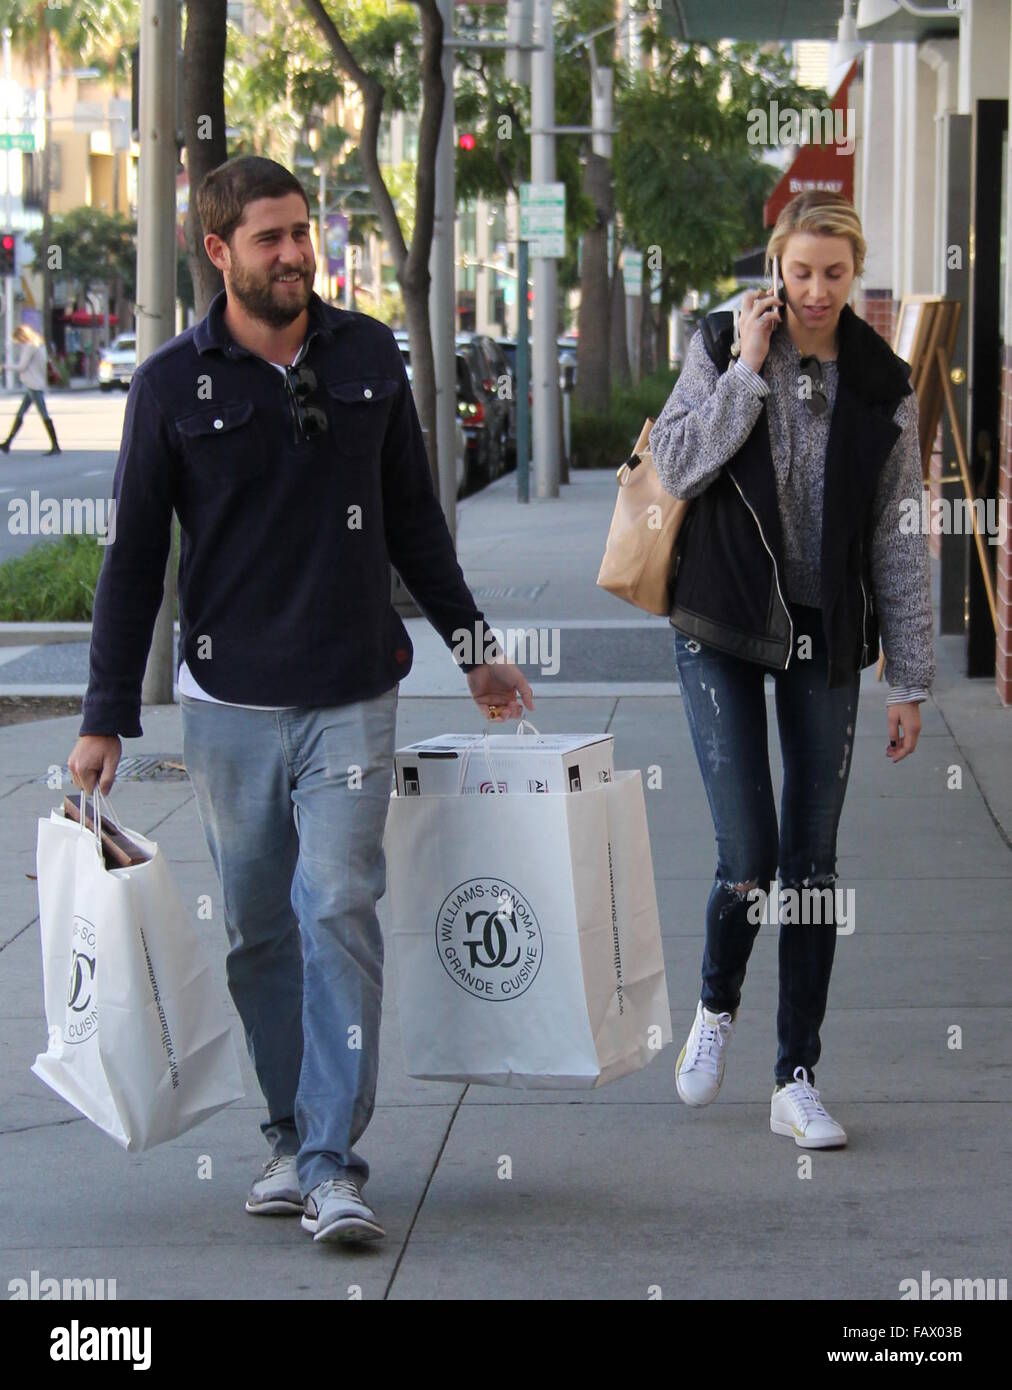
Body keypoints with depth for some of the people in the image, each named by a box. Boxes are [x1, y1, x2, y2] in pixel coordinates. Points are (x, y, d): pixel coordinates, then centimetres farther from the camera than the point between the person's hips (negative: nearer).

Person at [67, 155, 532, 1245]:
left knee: (338, 914, -10)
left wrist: (471, 646, 17)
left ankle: (335, 1163, -10)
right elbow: (133, 559, 3)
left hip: (352, 697, 0)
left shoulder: (367, 356, 6)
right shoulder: (173, 384, 0)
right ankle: (292, 1135, 22)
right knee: (257, 933, 7)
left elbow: (412, 518, 16)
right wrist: (106, 717, 0)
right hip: (228, 704, 0)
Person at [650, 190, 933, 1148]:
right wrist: (748, 368, -16)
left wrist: (909, 680, 1)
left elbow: (898, 543, 3)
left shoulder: (882, 387, 2)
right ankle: (716, 1007, 22)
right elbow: (675, 467, -14)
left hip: (825, 639, 2)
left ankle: (796, 1082, 13)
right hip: (723, 633, -2)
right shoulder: (722, 351, 0)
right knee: (749, 853, -9)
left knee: (811, 861, 4)